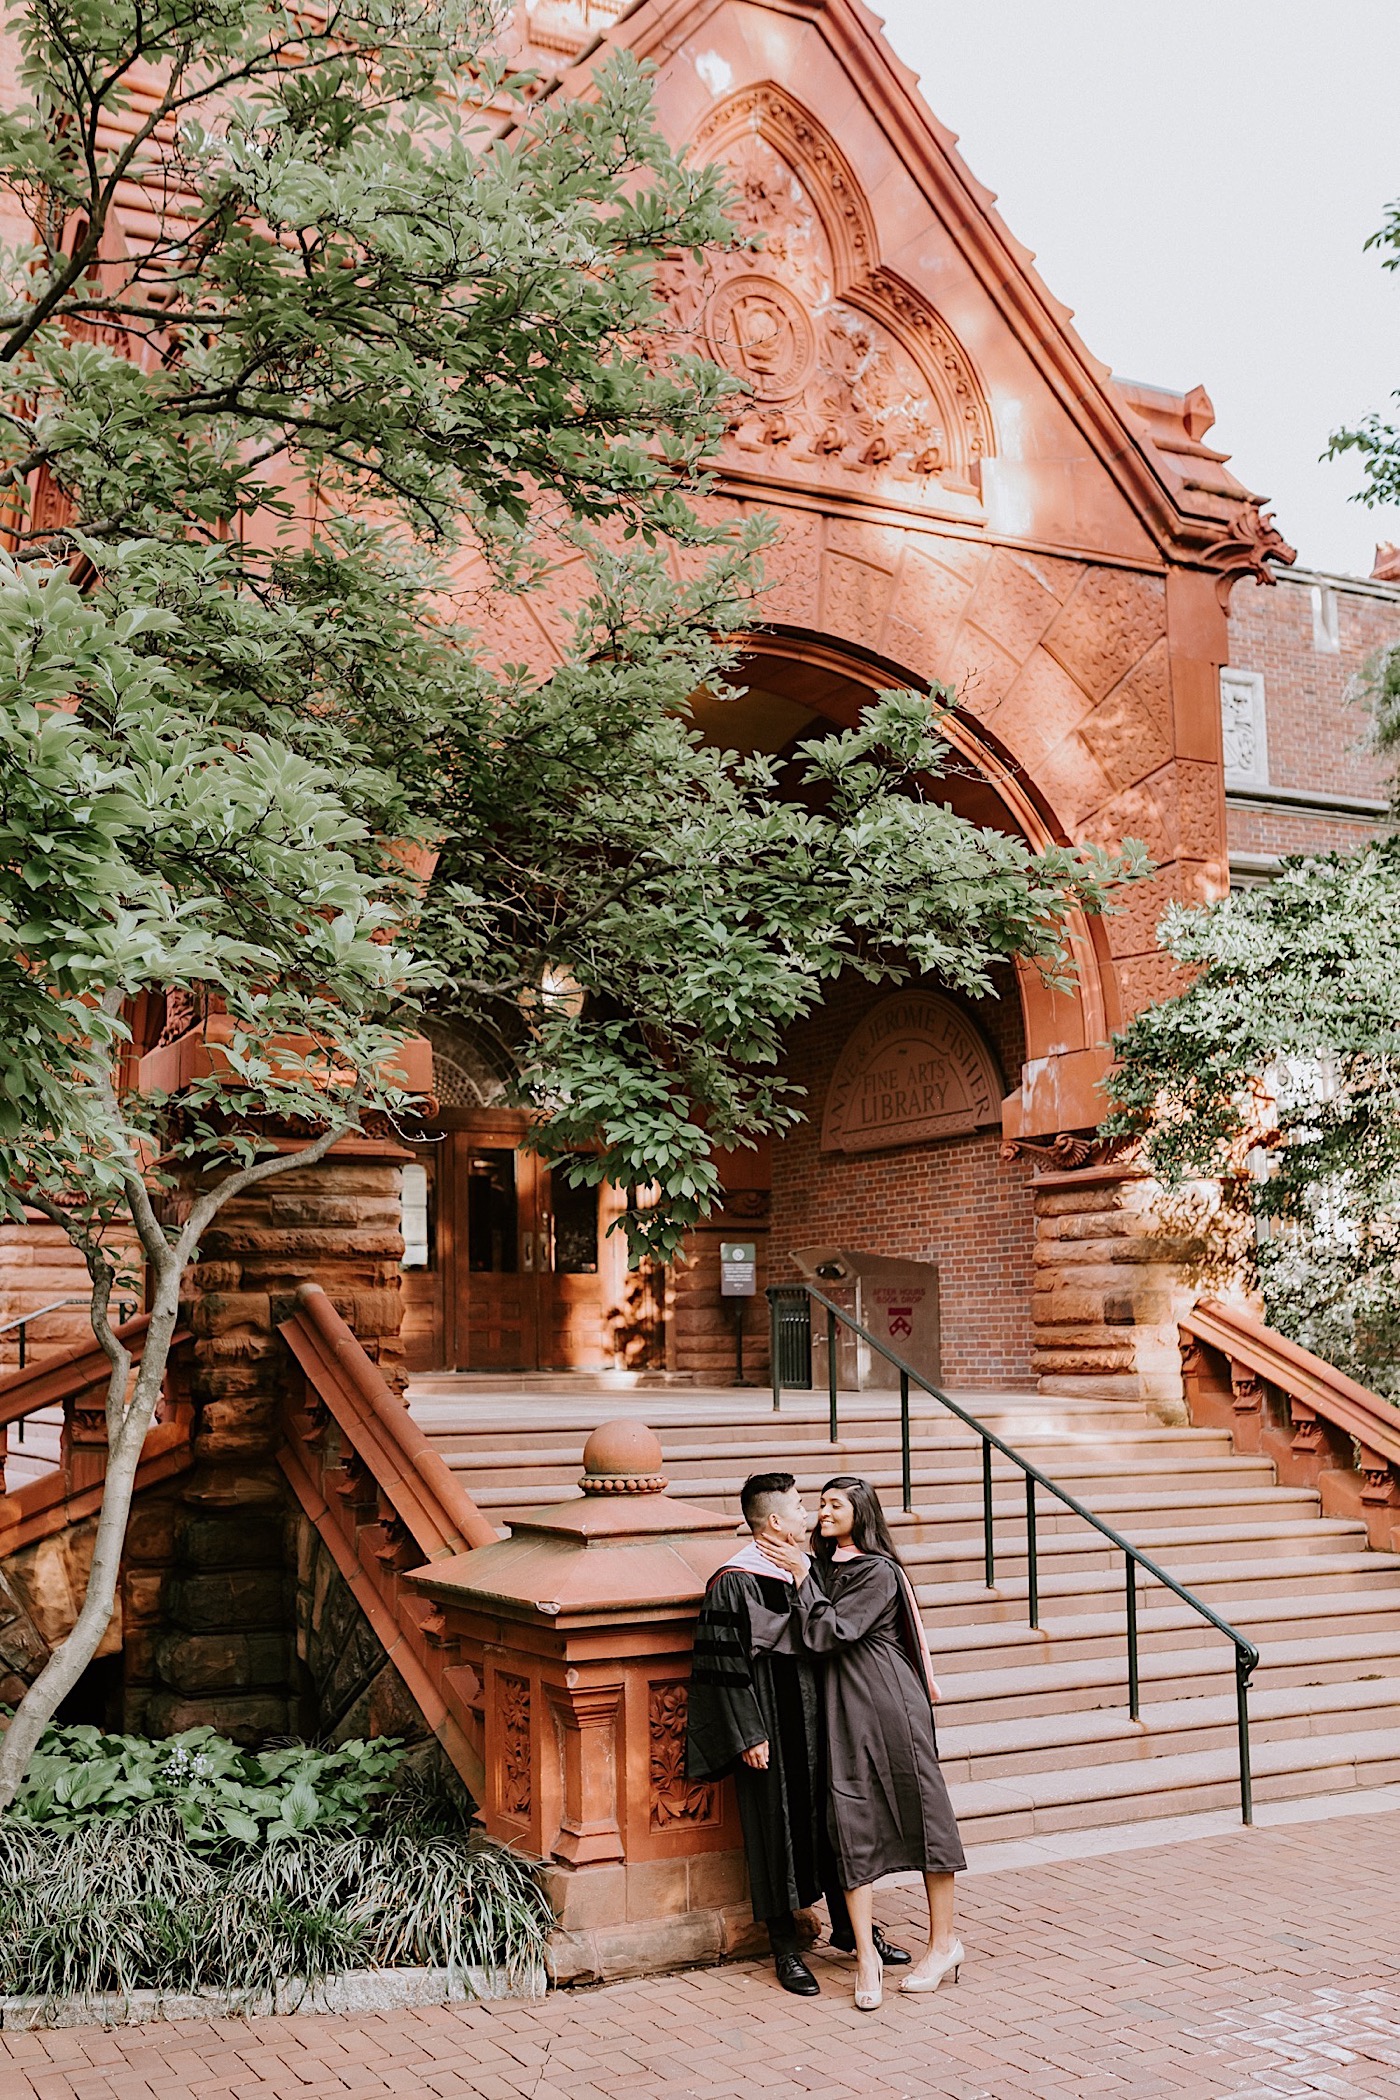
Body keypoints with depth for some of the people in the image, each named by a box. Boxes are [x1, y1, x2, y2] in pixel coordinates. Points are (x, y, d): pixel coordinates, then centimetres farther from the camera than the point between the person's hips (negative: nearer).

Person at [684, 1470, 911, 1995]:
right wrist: (748, 1734, -19)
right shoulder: (735, 1583, -16)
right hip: (771, 1731, -7)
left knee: (832, 1821, 15)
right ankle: (786, 1948, 16)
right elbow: (725, 1665, -17)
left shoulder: (803, 1569, 7)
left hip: (816, 1724, 7)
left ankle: (848, 1927, 30)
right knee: (776, 1829, 2)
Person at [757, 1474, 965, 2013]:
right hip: (841, 1708, 6)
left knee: (920, 1812, 3)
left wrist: (801, 1575, -13)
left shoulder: (878, 1573, -9)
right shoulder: (822, 1567, 13)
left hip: (889, 1705, -6)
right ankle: (866, 1955, -1)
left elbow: (829, 1634, -16)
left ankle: (944, 1940, 14)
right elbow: (811, 1637, 12)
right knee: (850, 1818, -2)